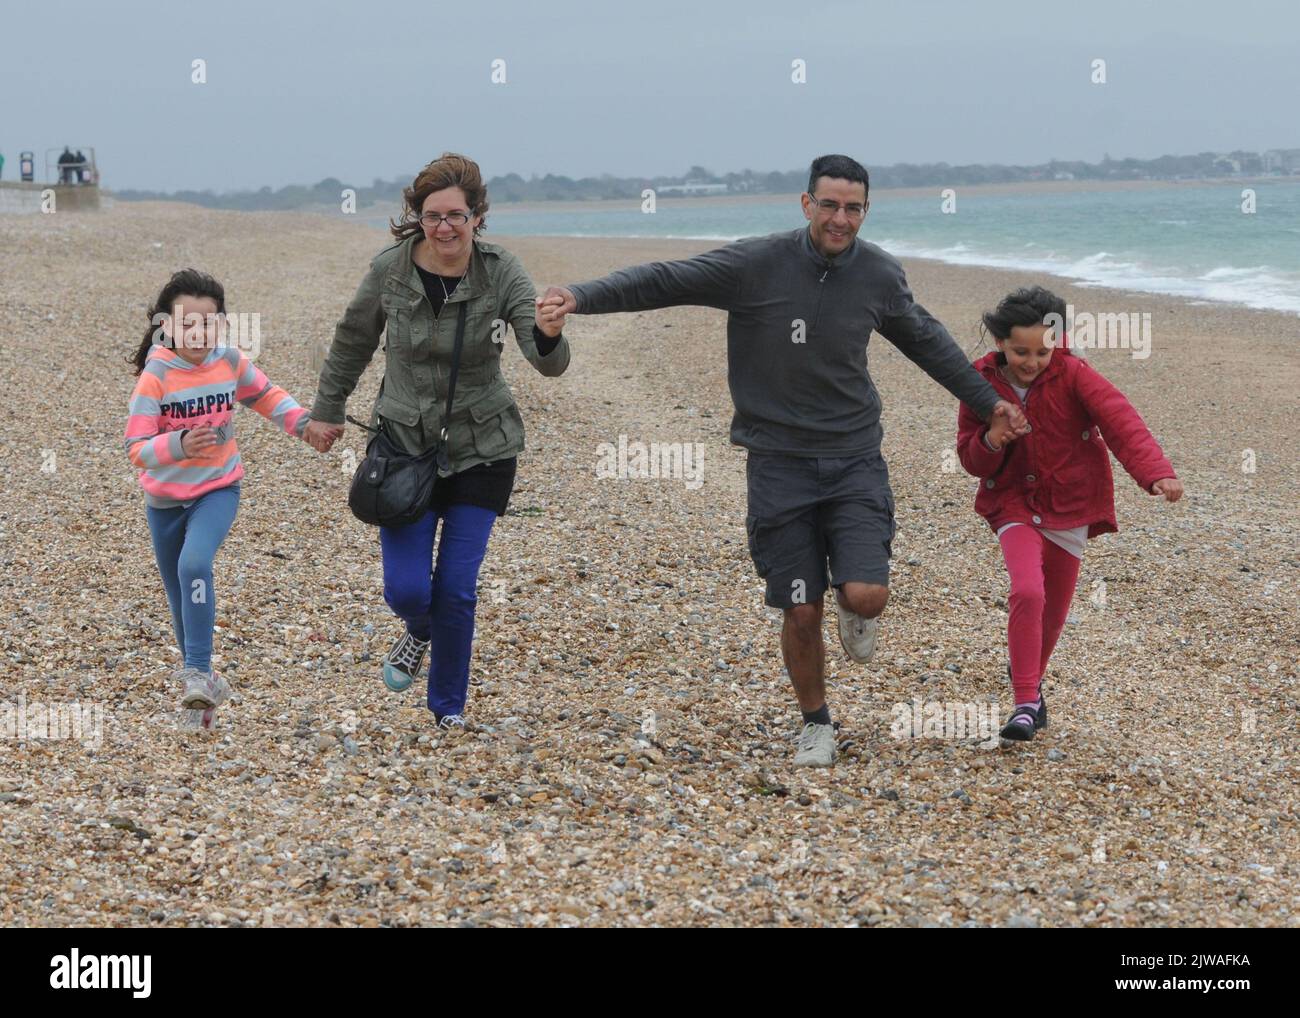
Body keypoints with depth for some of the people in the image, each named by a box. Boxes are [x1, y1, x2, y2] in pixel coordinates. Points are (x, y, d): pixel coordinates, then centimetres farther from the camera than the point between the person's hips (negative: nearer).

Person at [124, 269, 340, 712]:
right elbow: (137, 449, -24)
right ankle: (195, 671, 38)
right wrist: (179, 445, -42)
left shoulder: (230, 362, -10)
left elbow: (265, 395, 11)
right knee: (180, 595, 14)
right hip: (165, 498, 0)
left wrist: (305, 424, -1)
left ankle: (198, 672, -26)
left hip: (218, 489, 0)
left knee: (195, 564, -28)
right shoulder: (155, 376, -20)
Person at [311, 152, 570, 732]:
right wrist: (327, 410, 16)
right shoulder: (391, 270, -12)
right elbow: (353, 342, 7)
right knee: (406, 588, -7)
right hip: (405, 445, 1)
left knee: (457, 589, -2)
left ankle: (448, 705, 23)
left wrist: (548, 335, -49)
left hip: (481, 451, -1)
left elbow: (548, 363, -26)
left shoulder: (501, 273, -16)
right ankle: (419, 632, 32)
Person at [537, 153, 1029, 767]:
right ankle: (816, 725, 24)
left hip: (854, 458, 2)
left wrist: (986, 401, 26)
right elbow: (664, 281, -11)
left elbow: (925, 341, 18)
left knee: (866, 595, -15)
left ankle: (854, 615, 23)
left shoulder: (879, 276, 0)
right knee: (801, 612, 0)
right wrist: (582, 298, -25)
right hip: (779, 462, -2)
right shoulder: (757, 265, -11)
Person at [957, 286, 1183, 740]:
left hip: (1069, 506, 1)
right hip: (1014, 503, -1)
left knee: (1054, 608, 12)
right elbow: (970, 460, 1)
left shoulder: (1072, 375, -14)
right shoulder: (983, 383, -8)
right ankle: (1026, 702, -17)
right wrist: (989, 442, -24)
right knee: (1028, 592, -24)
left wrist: (1156, 472, -42)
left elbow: (1119, 420, -26)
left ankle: (1029, 675, 42)